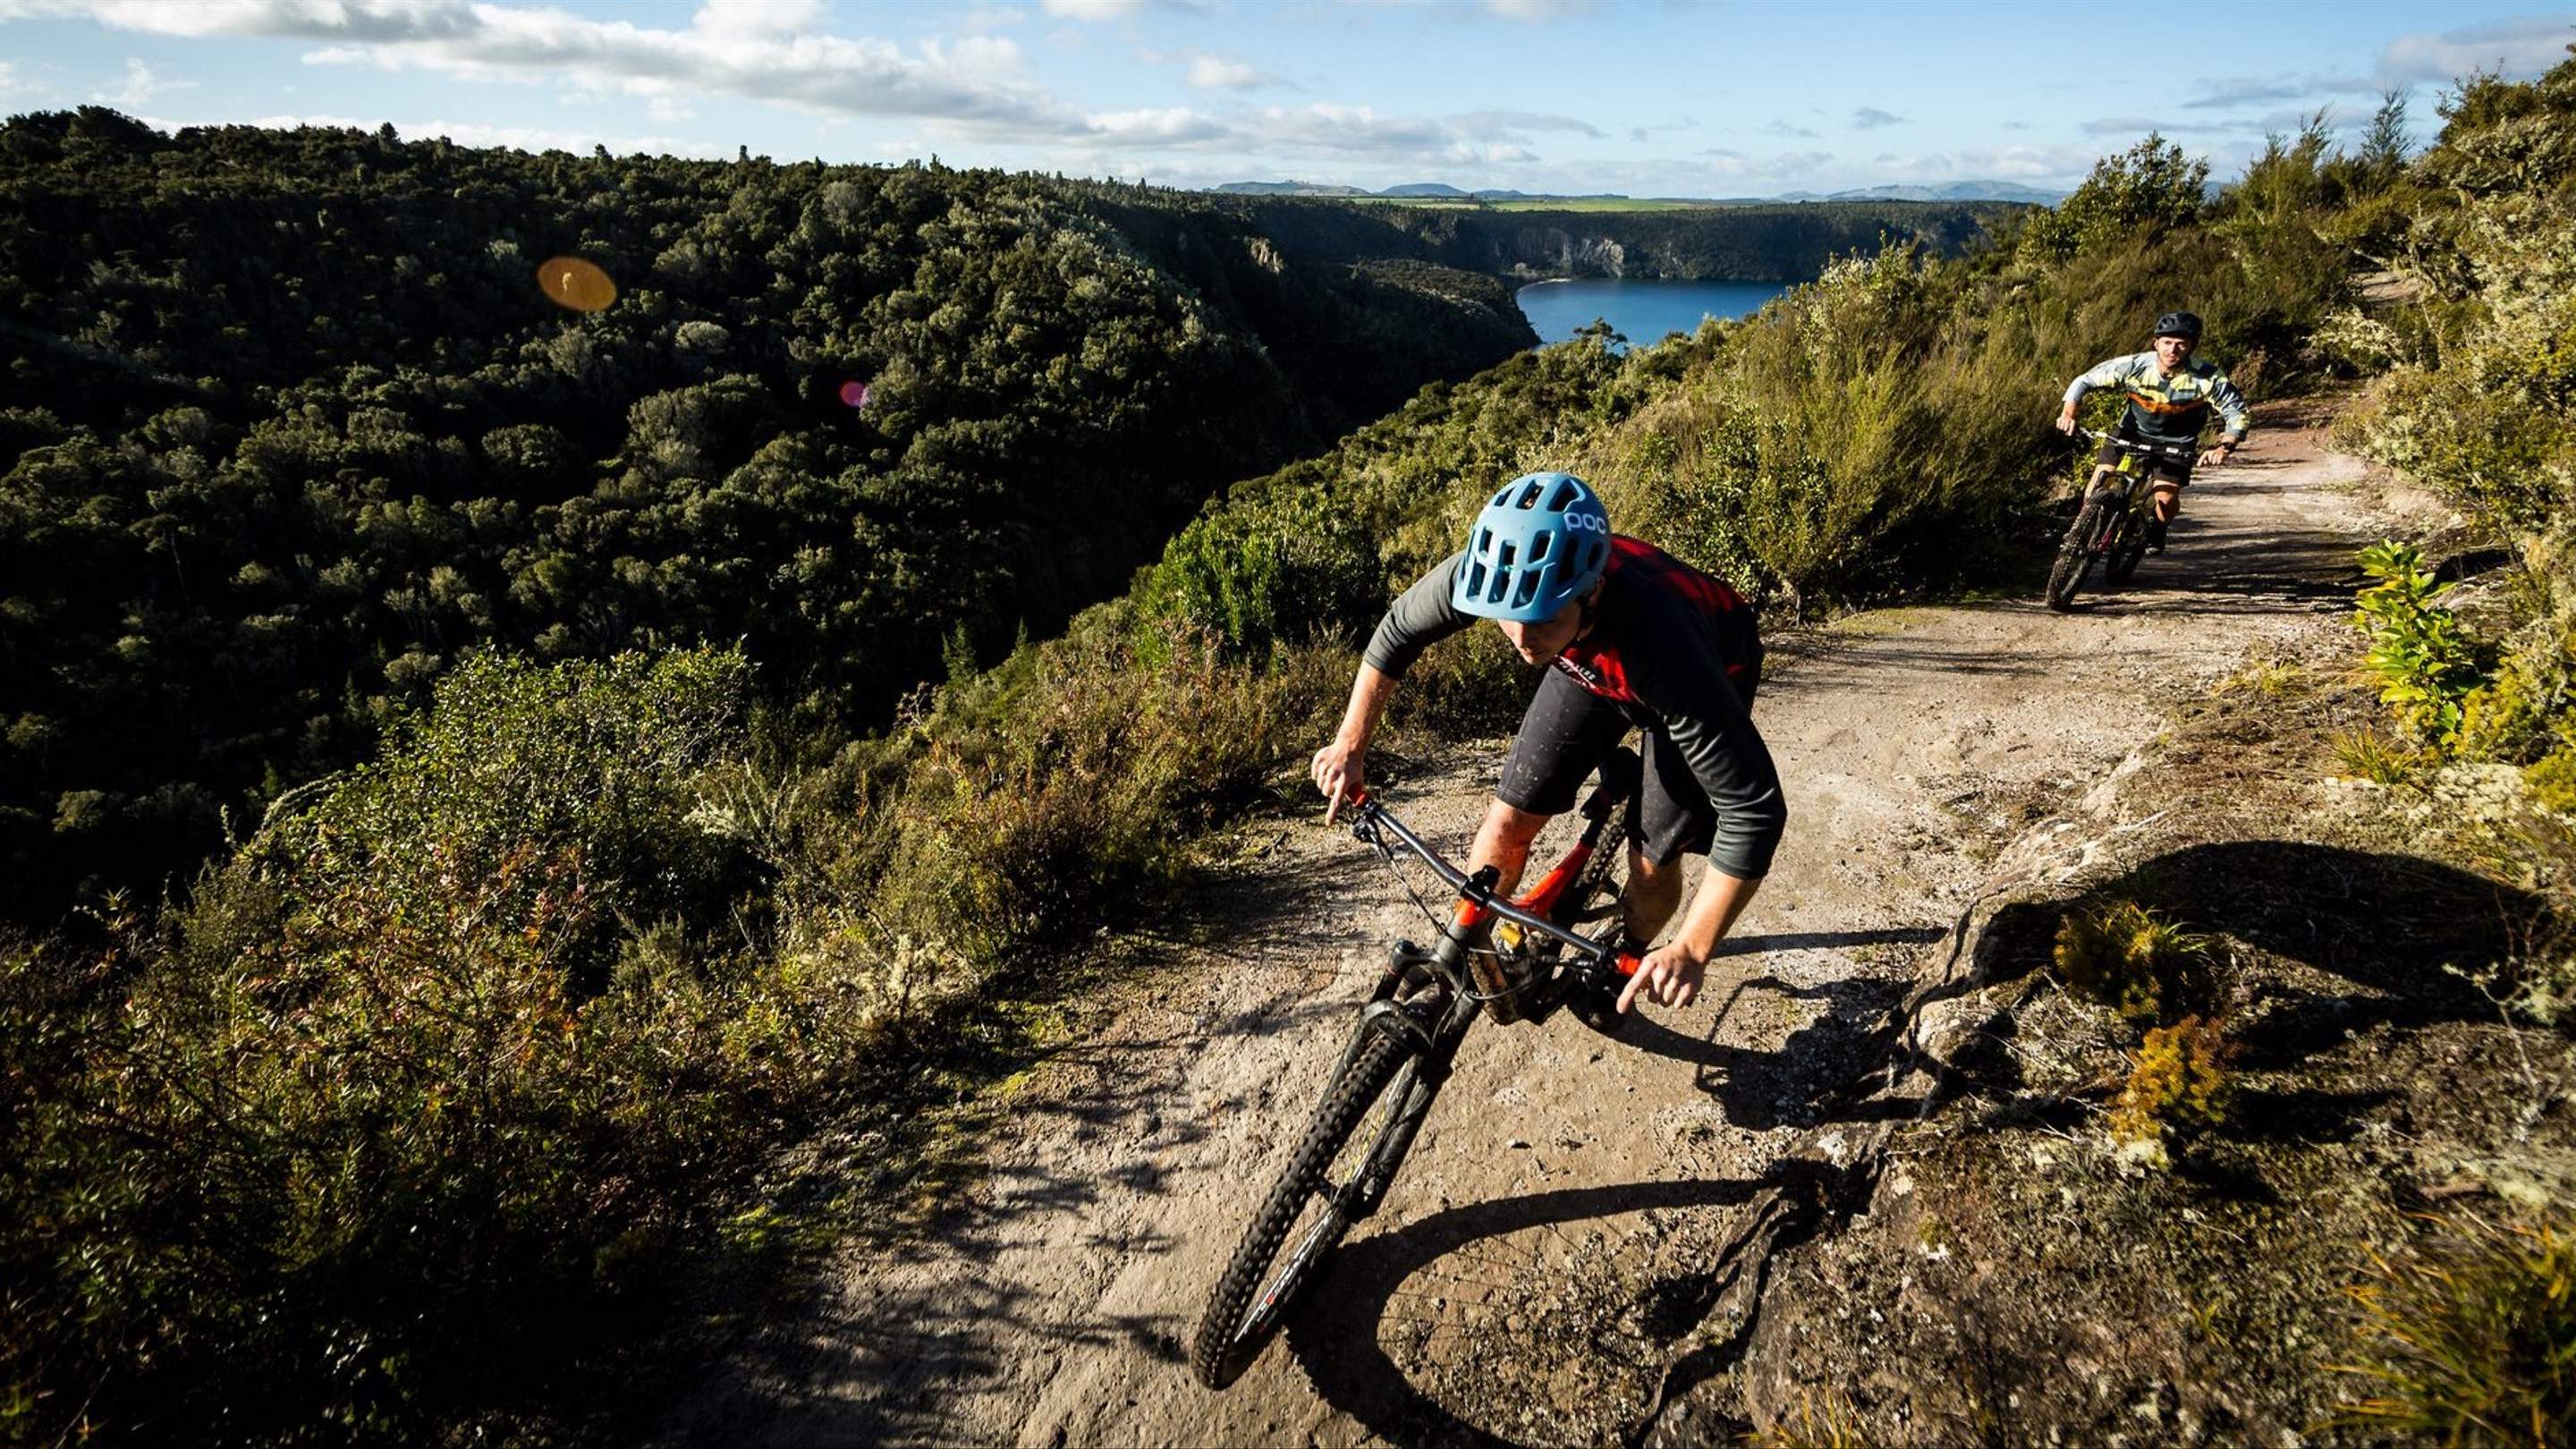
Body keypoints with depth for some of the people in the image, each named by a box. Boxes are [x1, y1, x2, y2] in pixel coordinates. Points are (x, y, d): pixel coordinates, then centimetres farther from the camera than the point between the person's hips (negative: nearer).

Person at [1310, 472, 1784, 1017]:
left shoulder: (1663, 642, -47)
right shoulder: (1484, 573, -36)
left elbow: (1755, 811, -41)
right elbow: (1400, 628, -12)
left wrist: (1692, 951, -42)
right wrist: (1350, 745, -9)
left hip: (1708, 676, -3)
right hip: (1590, 665, 4)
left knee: (1653, 862, -4)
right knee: (1510, 818, -2)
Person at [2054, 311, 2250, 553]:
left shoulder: (2207, 378, -25)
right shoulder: (2133, 366, -24)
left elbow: (2237, 413, -19)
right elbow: (2085, 381, -14)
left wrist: (2225, 446, -36)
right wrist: (2068, 411, -30)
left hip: (2176, 443, -1)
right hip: (2133, 431, 1)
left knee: (2166, 499, -18)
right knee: (2100, 482, -18)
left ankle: (2156, 531, 18)